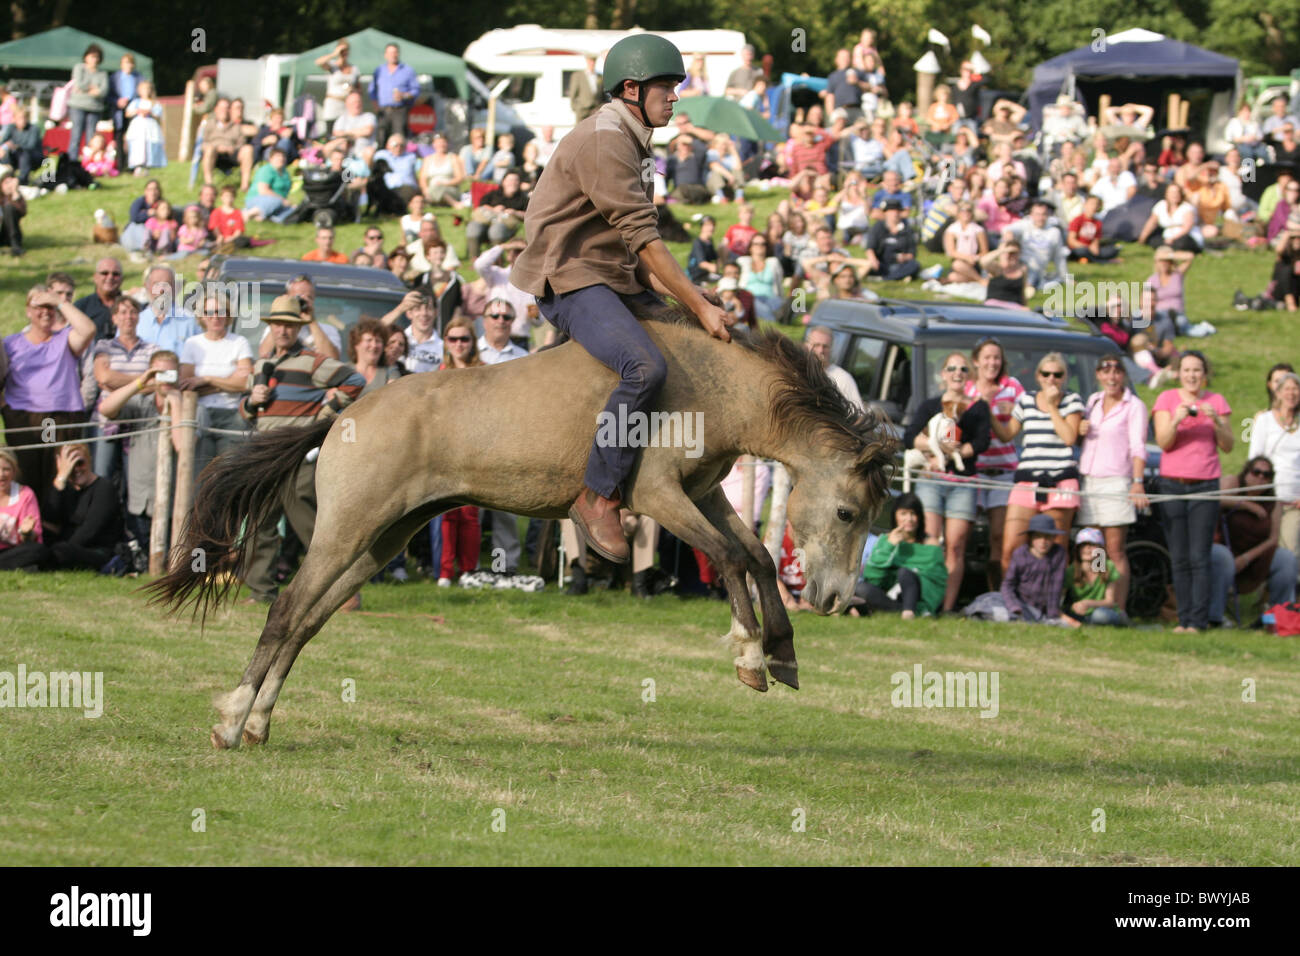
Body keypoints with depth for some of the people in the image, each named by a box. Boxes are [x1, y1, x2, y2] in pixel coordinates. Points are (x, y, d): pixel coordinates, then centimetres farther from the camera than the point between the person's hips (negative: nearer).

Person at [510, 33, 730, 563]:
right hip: (570, 281, -11)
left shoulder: (632, 142, 18)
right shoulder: (603, 142, -16)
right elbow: (643, 238, -20)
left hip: (616, 280, 11)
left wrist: (676, 297, 6)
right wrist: (699, 306, -19)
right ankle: (598, 495, -24)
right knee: (645, 366, -31)